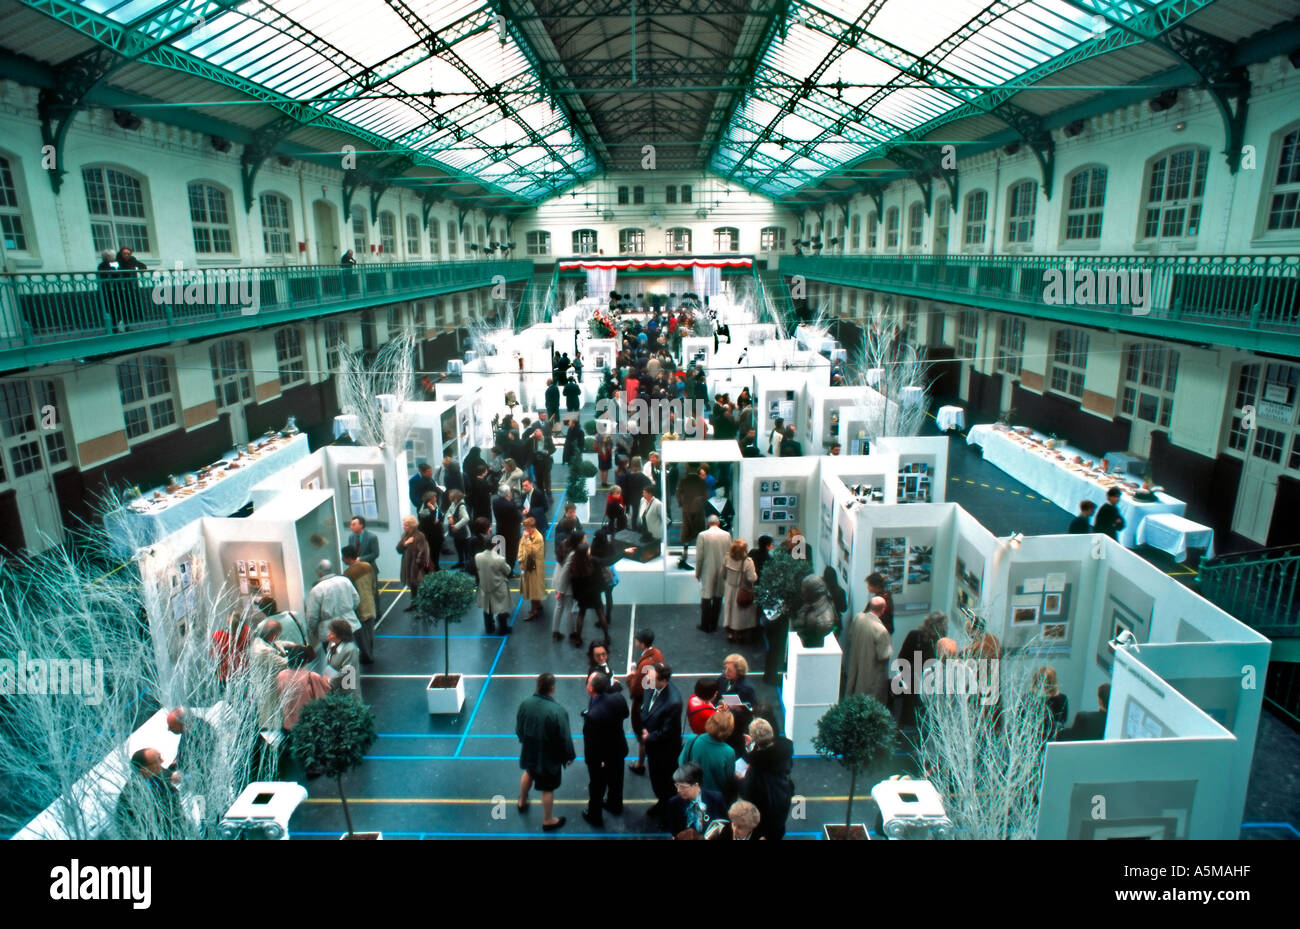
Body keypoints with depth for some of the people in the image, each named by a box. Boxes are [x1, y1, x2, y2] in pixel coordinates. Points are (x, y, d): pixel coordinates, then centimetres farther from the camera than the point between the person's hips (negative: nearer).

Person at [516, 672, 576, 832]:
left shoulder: (525, 704, -16)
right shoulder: (557, 711, -33)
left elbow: (518, 729, 0)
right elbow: (564, 738, -22)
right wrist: (569, 756, -4)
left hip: (529, 751, 5)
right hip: (549, 756, -5)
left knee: (529, 773, 34)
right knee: (547, 788, 15)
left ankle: (522, 802, 57)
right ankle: (548, 821, 34)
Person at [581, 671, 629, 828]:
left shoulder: (591, 715, -40)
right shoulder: (618, 697, -24)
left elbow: (590, 742, -27)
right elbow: (625, 714, -2)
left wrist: (592, 760, -10)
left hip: (600, 756, -5)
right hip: (619, 750, 5)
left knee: (597, 786, 22)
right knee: (615, 779, 30)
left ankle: (595, 816, 45)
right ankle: (614, 805, 56)